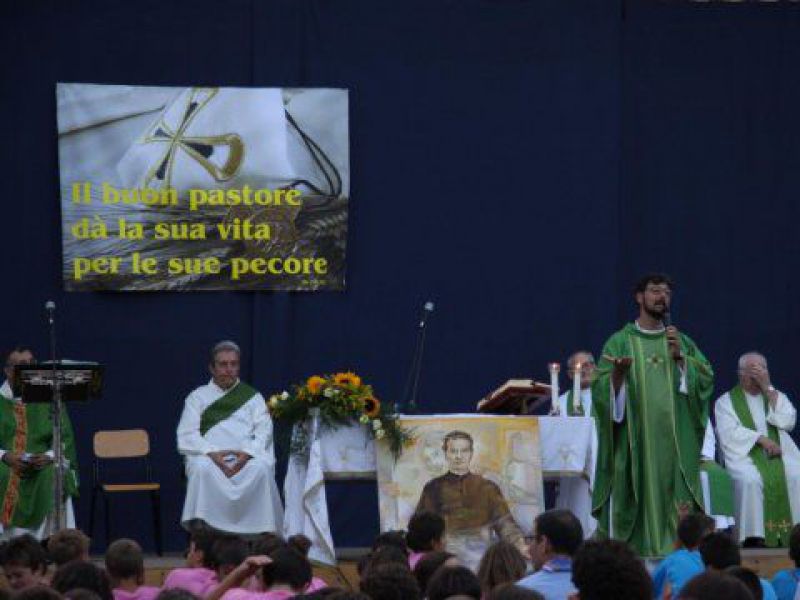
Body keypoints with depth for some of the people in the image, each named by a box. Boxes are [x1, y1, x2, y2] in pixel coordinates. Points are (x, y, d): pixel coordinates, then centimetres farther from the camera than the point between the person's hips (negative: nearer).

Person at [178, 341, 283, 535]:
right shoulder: (198, 397, 18)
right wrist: (212, 453, -15)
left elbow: (264, 432, 6)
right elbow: (186, 437, 5)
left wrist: (247, 453, -15)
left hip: (247, 457, 0)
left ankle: (261, 537, -33)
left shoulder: (253, 397, 21)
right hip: (210, 455, 0)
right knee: (201, 468, -36)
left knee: (262, 468, -34)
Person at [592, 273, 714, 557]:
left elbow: (706, 379, 5)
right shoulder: (620, 341, 5)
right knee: (634, 498, -7)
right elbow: (601, 389, -2)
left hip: (674, 437, 3)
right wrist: (618, 372, -21)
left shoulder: (682, 342, 15)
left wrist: (680, 356, -8)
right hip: (635, 437, -2)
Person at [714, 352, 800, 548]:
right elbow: (730, 433, -3)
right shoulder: (726, 401, 13)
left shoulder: (776, 396, 23)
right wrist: (761, 439, -15)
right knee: (751, 480, -34)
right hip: (744, 454, -2)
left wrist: (768, 389, 0)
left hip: (779, 451, 3)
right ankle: (754, 537, -32)